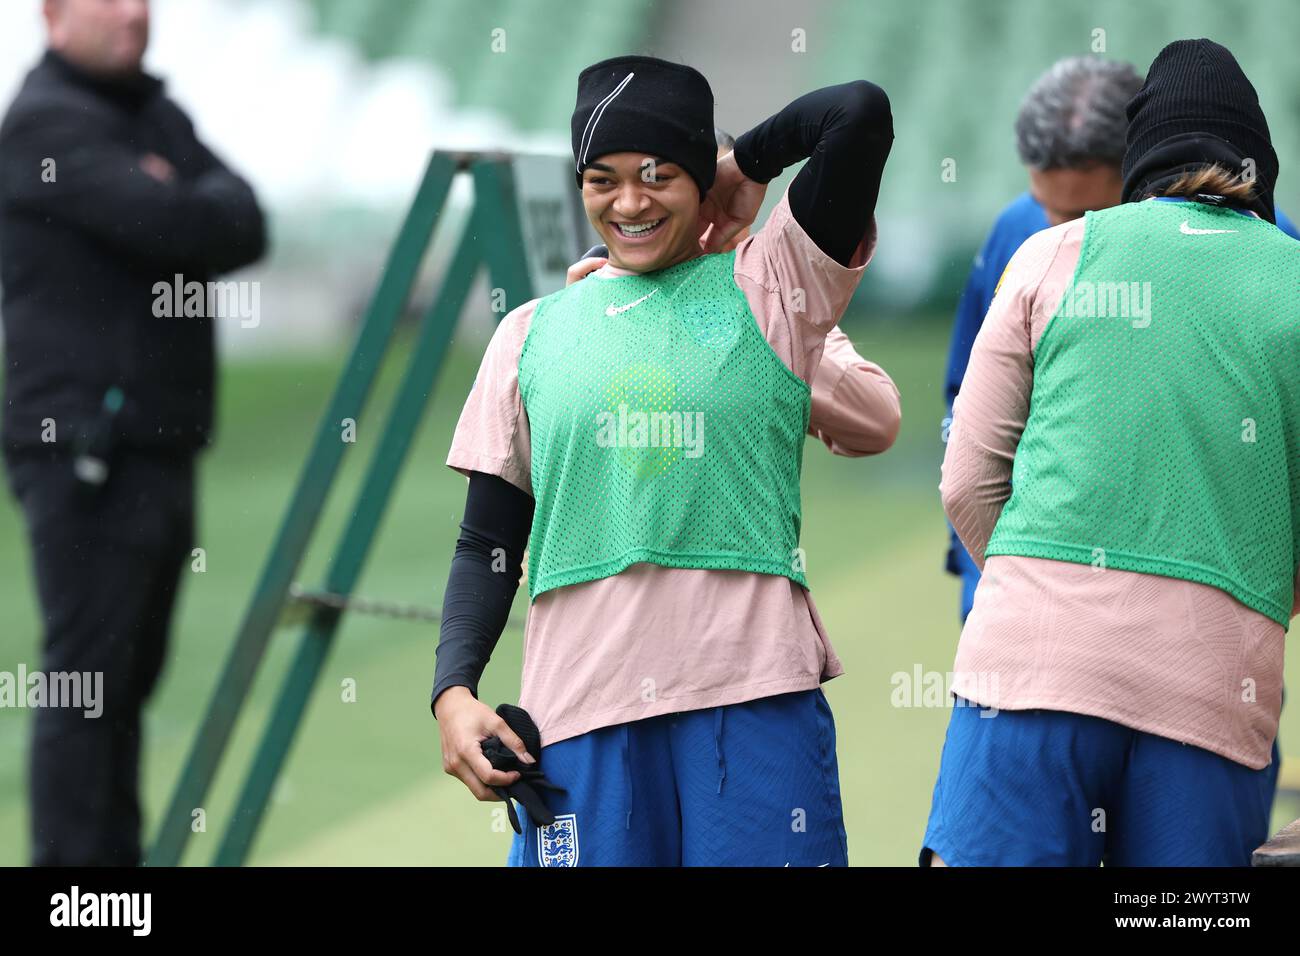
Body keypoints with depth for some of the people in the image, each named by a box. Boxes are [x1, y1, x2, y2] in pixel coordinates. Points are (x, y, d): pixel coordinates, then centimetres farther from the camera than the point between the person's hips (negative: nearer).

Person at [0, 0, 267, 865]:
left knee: (130, 676, 10)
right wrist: (190, 207, -1)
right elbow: (182, 229, -20)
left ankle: (119, 857, 15)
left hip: (160, 447, 8)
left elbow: (245, 229, 6)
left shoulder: (160, 117, 18)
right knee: (86, 678, -9)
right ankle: (71, 858, -7)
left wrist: (185, 208, -10)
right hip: (87, 449, -8)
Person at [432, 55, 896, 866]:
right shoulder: (534, 334, 14)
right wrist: (454, 690, 1)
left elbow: (862, 114, -8)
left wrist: (750, 162, 9)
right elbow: (490, 541, 13)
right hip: (583, 706, 2)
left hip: (753, 691, -2)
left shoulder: (766, 291, 6)